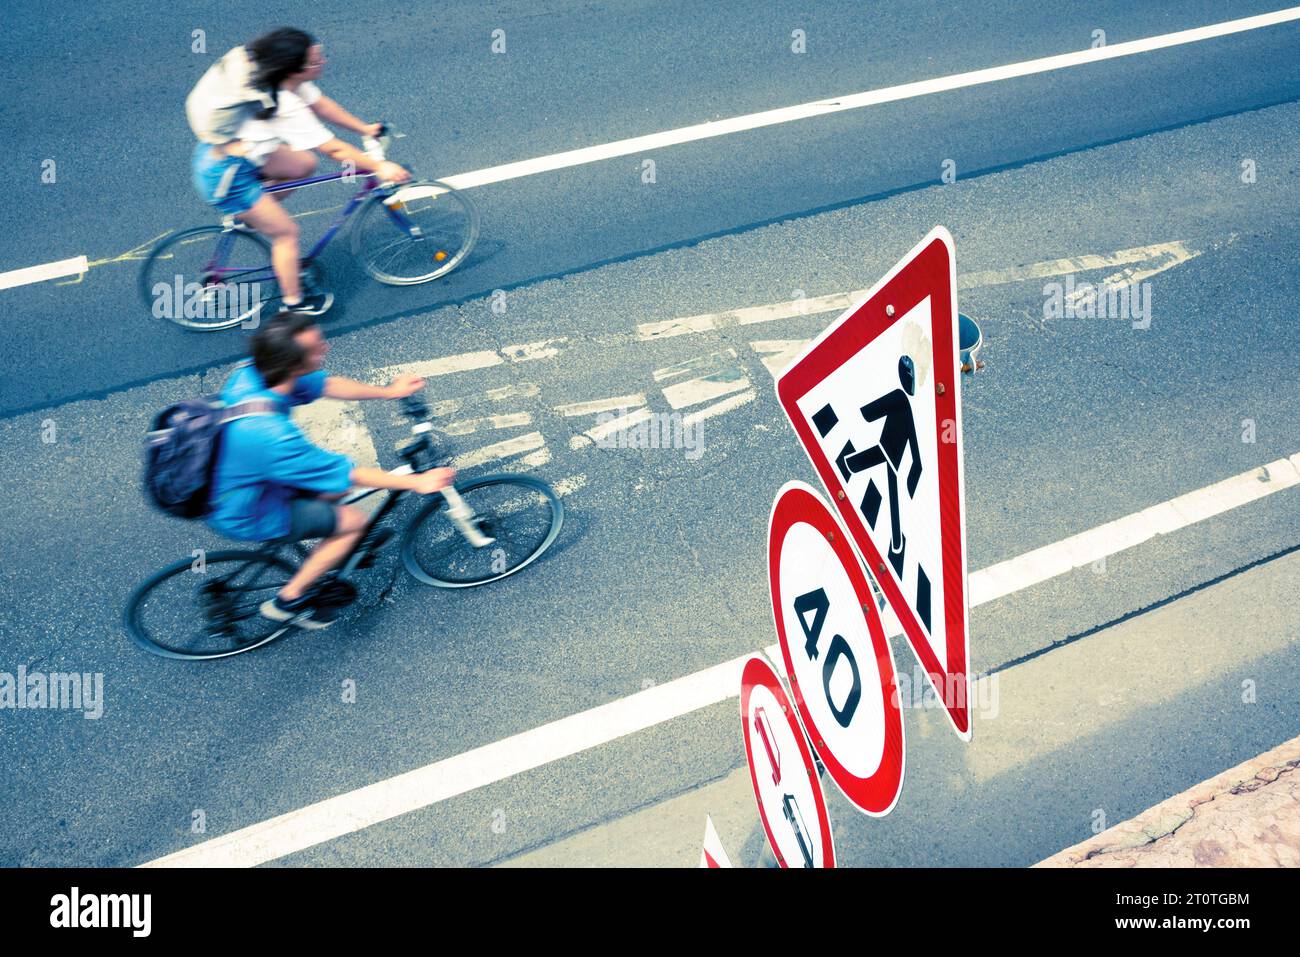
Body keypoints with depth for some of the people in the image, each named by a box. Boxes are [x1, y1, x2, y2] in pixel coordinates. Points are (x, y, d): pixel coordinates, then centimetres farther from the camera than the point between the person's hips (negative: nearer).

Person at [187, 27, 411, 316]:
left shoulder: (261, 71, -6)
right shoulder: (287, 109, -31)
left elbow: (321, 105, 6)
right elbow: (333, 149, -23)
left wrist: (366, 128, 10)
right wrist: (378, 167, -14)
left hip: (218, 148, 8)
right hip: (225, 175, -8)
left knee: (304, 164, 17)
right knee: (286, 232, 5)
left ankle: (249, 214, 26)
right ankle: (293, 303, 23)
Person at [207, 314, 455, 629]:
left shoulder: (251, 371, -18)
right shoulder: (271, 435, -40)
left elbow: (326, 384, 0)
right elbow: (347, 474, -27)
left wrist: (388, 391, 6)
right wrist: (416, 482, -17)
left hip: (226, 481, 8)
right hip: (243, 516, -7)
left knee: (335, 487, 15)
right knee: (354, 521, -1)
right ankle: (288, 600, 14)